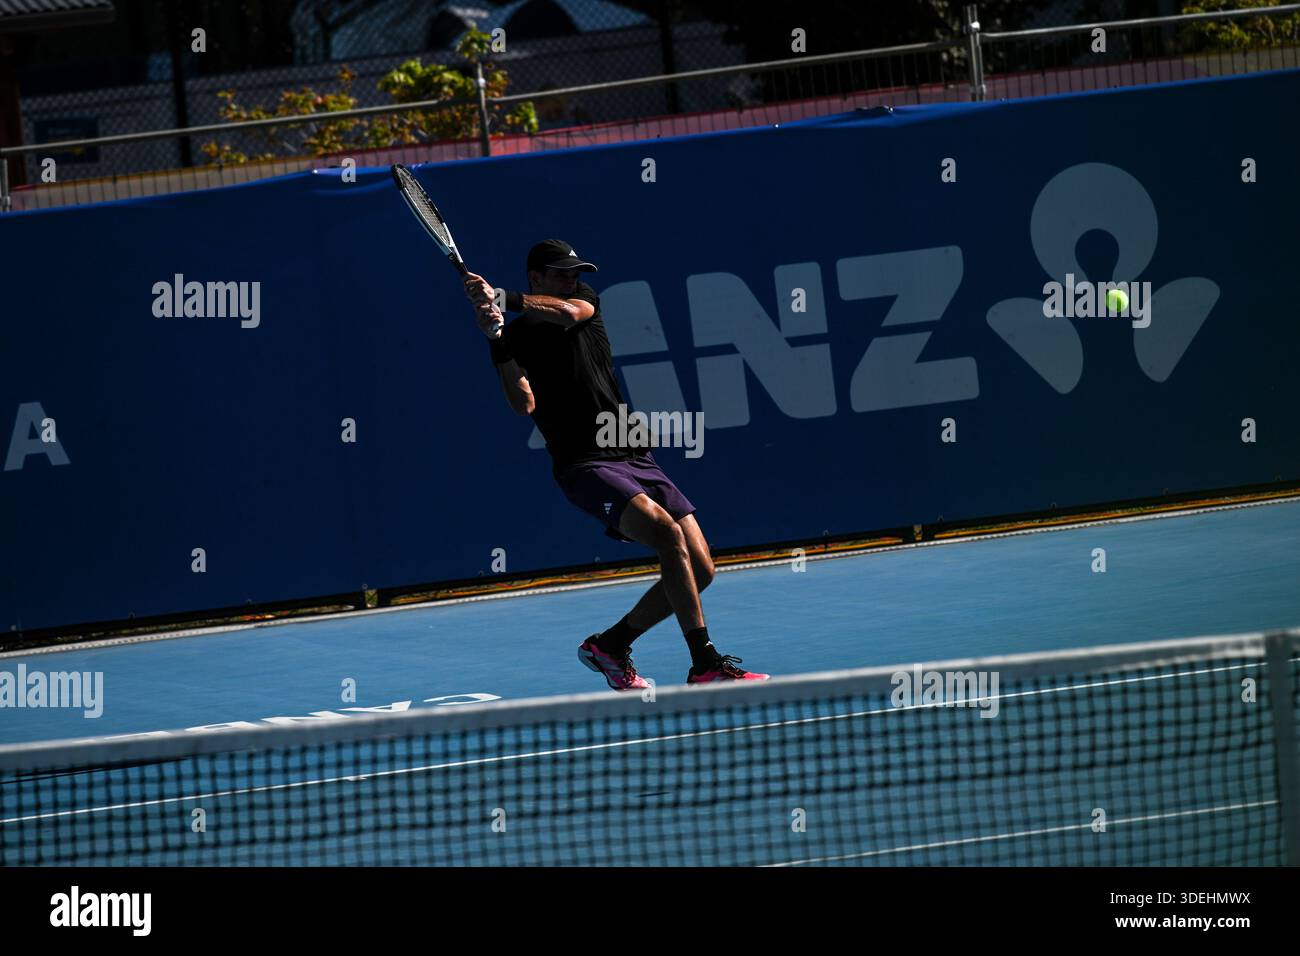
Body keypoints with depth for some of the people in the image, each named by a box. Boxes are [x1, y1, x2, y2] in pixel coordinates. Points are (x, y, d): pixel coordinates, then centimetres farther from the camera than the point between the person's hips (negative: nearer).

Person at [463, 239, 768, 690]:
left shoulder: (584, 299, 12)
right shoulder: (516, 338, 1)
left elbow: (568, 311, -14)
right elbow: (524, 405, -15)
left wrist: (503, 299, -26)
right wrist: (496, 337, -24)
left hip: (637, 459, 6)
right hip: (585, 464, -6)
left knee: (700, 568, 0)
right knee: (668, 534, -27)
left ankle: (609, 645, 15)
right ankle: (706, 665, -28)